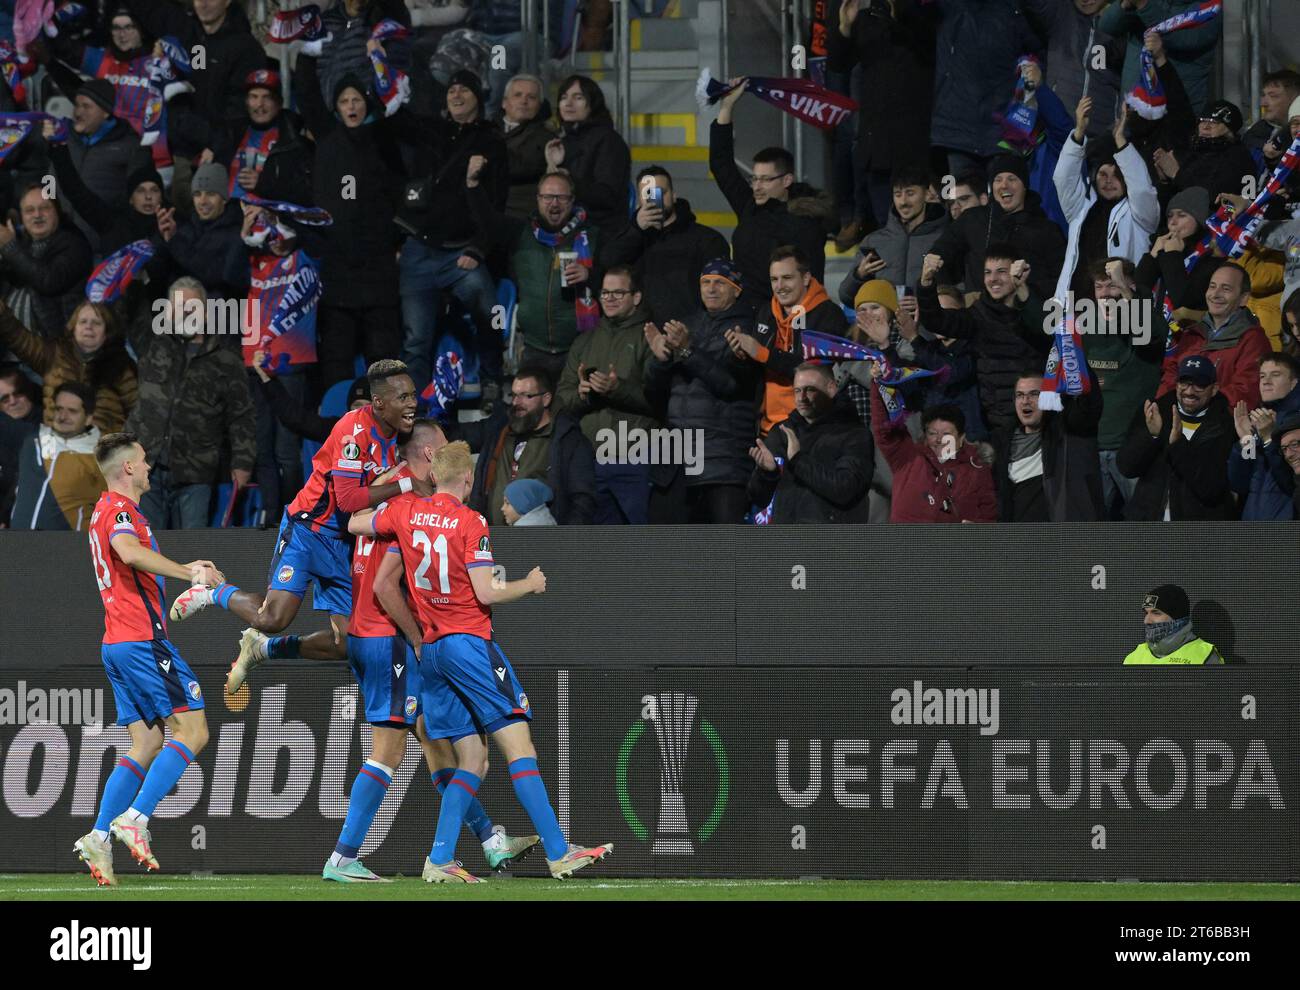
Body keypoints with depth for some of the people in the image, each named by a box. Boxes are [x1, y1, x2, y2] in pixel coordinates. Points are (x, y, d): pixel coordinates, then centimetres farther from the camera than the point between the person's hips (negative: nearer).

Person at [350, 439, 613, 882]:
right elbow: (486, 593, -14)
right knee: (518, 743, -8)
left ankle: (439, 860, -2)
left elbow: (354, 524, 24)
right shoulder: (471, 523, -9)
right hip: (469, 642, -7)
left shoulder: (405, 511, 8)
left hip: (431, 647, 7)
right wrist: (531, 584, 7)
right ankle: (559, 853, -13)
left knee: (472, 761, 9)